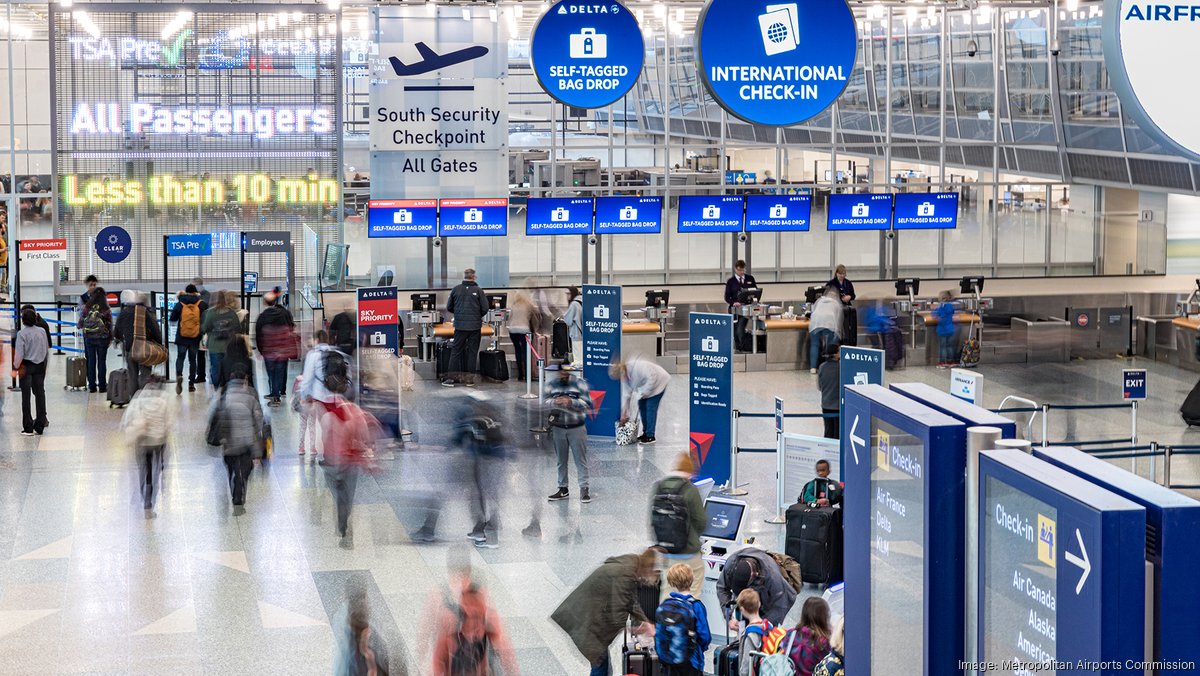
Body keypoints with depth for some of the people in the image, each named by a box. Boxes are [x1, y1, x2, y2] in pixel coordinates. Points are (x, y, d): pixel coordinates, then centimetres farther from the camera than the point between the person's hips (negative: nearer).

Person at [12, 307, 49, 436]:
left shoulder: (22, 333, -14)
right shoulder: (42, 331, 1)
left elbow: (19, 353, -15)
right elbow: (47, 350, 8)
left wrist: (15, 368, -8)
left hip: (26, 366, -4)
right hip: (40, 366, 4)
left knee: (26, 396, 2)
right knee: (40, 394, 9)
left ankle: (28, 428, 2)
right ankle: (39, 426, 11)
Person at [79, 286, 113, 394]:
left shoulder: (87, 307, -4)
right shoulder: (106, 309, -8)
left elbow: (81, 322, 3)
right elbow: (110, 325, -3)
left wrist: (81, 327, 26)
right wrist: (111, 338, 9)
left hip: (89, 338, 2)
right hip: (102, 338, -2)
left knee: (91, 362, 8)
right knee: (102, 361, 5)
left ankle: (92, 386, 9)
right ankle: (102, 386, 7)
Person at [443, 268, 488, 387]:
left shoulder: (456, 290, -1)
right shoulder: (478, 290, -6)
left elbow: (449, 308, 8)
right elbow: (485, 309, -5)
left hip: (460, 325, 1)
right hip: (475, 326, -1)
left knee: (456, 351, 6)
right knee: (472, 352, 7)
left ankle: (451, 378, 0)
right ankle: (469, 378, 7)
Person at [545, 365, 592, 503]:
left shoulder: (579, 383, -5)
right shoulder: (551, 385, 5)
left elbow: (587, 403, -10)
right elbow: (544, 403, 3)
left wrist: (570, 402, -23)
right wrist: (554, 402, -18)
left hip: (577, 429, -3)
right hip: (558, 428, 3)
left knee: (581, 459, -3)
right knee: (561, 460, 10)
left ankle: (584, 489, 0)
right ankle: (563, 489, 18)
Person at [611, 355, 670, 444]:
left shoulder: (638, 366, -36)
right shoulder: (624, 375, -9)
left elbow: (652, 378, -33)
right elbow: (625, 394, -6)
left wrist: (643, 393, -26)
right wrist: (624, 414, -8)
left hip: (658, 382, -8)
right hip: (645, 385, 8)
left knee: (650, 408, -12)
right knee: (642, 406, 5)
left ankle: (650, 436, -10)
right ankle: (645, 433, 16)